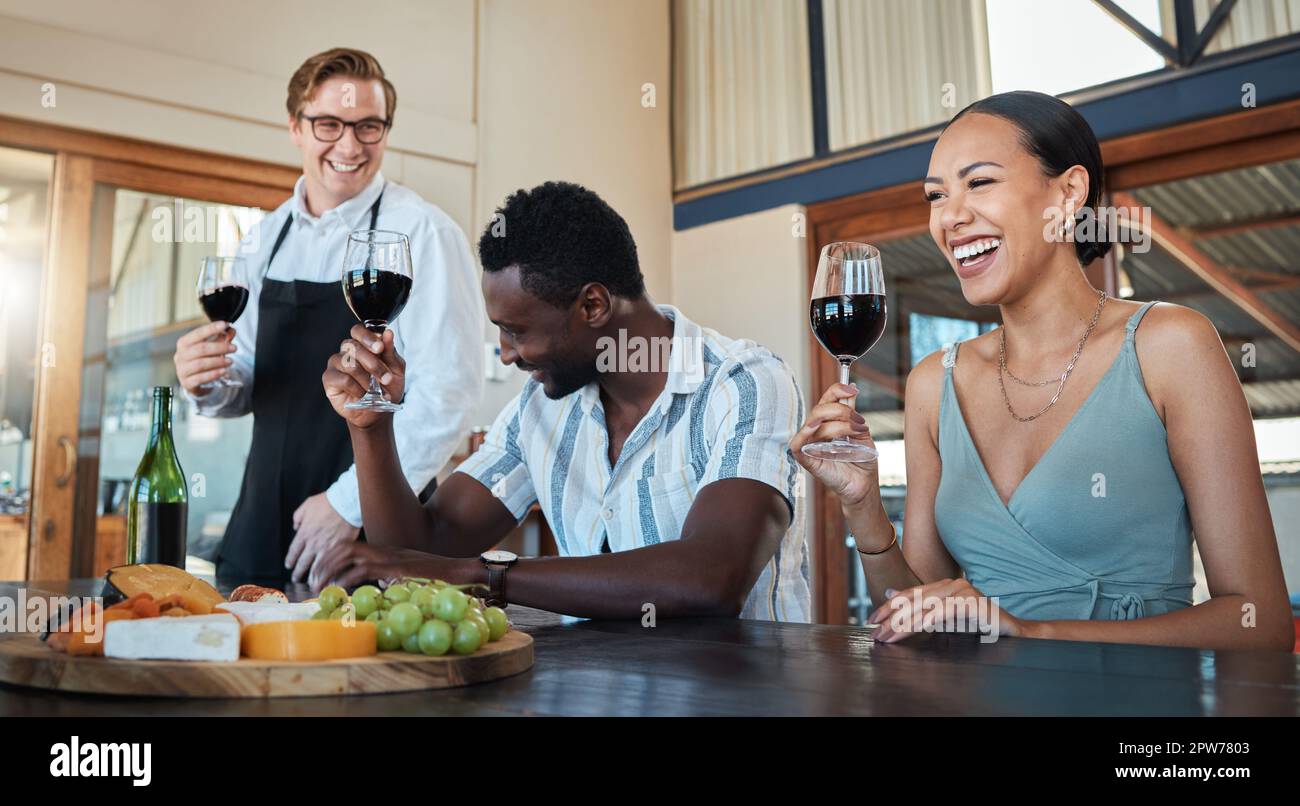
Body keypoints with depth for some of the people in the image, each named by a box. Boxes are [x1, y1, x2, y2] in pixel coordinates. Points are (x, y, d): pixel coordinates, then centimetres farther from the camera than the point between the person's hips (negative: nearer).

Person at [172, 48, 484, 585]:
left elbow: (449, 391, -18)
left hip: (372, 536, -5)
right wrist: (208, 383, -6)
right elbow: (248, 386, 16)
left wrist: (350, 502, -17)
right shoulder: (265, 239, 9)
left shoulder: (423, 234, -11)